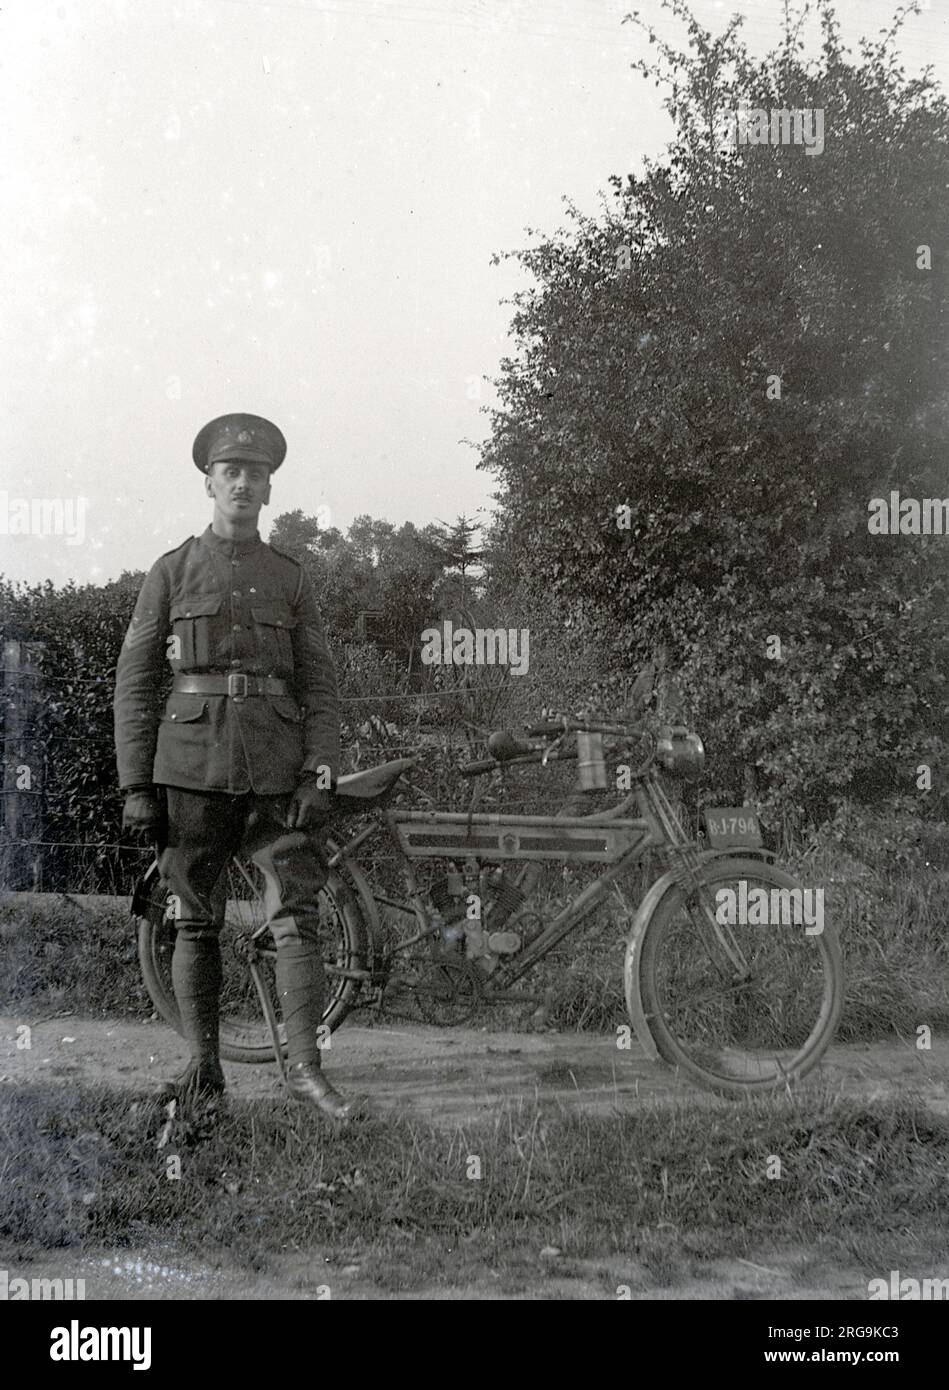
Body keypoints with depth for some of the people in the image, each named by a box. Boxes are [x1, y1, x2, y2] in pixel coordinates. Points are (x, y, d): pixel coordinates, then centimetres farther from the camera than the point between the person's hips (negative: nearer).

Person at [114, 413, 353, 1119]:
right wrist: (136, 787, -2)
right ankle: (204, 1065, 13)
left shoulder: (291, 579, 12)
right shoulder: (171, 572, 8)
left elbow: (321, 687, 8)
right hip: (192, 761, -1)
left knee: (297, 913, -6)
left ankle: (305, 1066, -3)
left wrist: (320, 776, -6)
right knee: (195, 920, 4)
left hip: (276, 765, 1)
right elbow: (135, 683, 5)